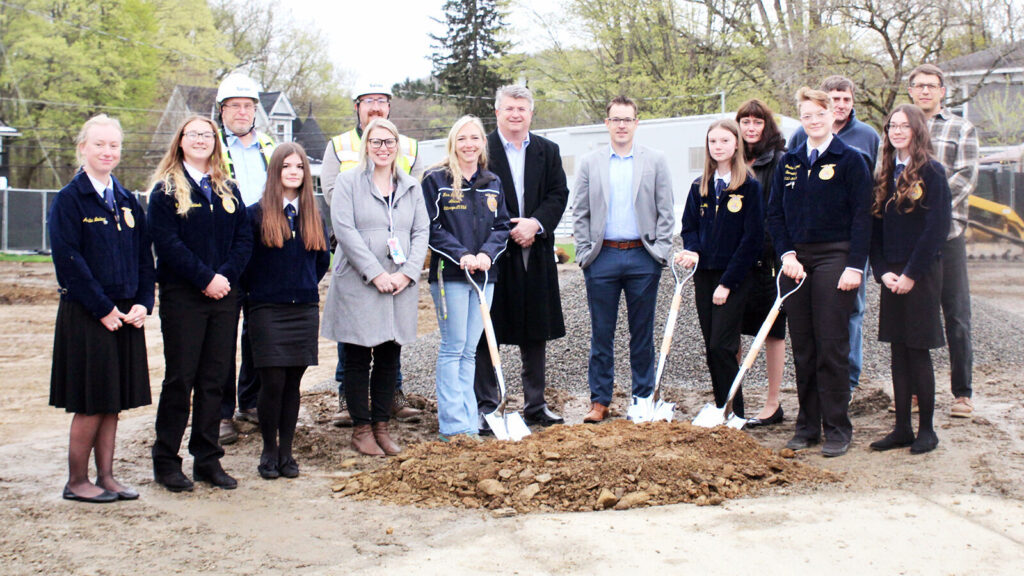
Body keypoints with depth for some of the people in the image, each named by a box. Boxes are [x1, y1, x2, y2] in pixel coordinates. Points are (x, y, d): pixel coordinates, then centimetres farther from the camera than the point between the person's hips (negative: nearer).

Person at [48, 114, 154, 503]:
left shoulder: (128, 202, 12)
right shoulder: (69, 200, -5)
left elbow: (144, 257, 12)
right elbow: (68, 260, -12)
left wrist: (143, 303, -2)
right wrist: (103, 309, -15)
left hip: (125, 315, 6)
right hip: (85, 315, -6)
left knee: (114, 400, 9)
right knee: (91, 403, -2)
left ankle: (106, 477, 18)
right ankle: (77, 481, 11)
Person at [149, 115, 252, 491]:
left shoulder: (228, 189, 14)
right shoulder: (166, 190, 0)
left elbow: (244, 238, 7)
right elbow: (167, 243, -10)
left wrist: (226, 275, -10)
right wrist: (205, 278, -16)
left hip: (224, 295, 4)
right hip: (182, 296, -4)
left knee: (215, 379, 6)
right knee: (180, 378, -2)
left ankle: (208, 460, 15)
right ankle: (166, 462, 7)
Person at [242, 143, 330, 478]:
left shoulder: (313, 216, 10)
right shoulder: (256, 214, -3)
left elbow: (323, 259, 20)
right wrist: (255, 293, 3)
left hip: (304, 309, 3)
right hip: (267, 310, -3)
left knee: (292, 383, 6)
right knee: (273, 383, -5)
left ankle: (286, 452, 15)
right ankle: (269, 453, 9)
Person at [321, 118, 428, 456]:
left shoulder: (411, 187, 13)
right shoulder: (348, 182, 0)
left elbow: (421, 232, 8)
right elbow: (344, 230, -9)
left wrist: (407, 273, -7)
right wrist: (376, 274, -14)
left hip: (400, 287, 4)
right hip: (358, 286, -4)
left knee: (389, 358, 8)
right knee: (358, 359, 2)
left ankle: (381, 426, 17)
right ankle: (361, 430, 10)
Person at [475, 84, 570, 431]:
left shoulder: (548, 151, 11)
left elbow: (559, 195, 4)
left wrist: (536, 223, -12)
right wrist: (507, 230, -14)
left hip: (536, 252, 4)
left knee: (536, 333, 11)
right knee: (486, 333, 0)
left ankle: (535, 406, 22)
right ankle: (485, 408, 8)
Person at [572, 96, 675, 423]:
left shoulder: (656, 162, 6)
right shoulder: (590, 163, 8)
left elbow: (665, 212, 4)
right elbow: (580, 214, 7)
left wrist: (660, 252, -4)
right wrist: (584, 254, -1)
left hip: (643, 257, 0)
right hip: (602, 257, 0)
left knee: (642, 332, 7)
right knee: (601, 333, 4)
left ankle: (644, 399, 16)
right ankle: (600, 400, 13)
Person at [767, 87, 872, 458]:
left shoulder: (850, 160, -1)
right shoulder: (789, 162, 12)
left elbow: (862, 216, -5)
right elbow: (774, 213, 11)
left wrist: (854, 266, -12)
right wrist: (786, 255, -3)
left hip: (834, 259, -4)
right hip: (796, 260, 4)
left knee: (831, 347, -4)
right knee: (802, 348, 7)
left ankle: (837, 428, 4)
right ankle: (807, 426, 15)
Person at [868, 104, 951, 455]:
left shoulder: (931, 172, -6)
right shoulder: (885, 176, 12)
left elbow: (937, 228, -11)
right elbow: (874, 228, 11)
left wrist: (911, 274, -14)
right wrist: (882, 271, -2)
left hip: (921, 275, -5)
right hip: (892, 277, 5)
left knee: (918, 351, -2)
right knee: (898, 353, 7)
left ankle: (926, 429, 8)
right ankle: (902, 428, 13)